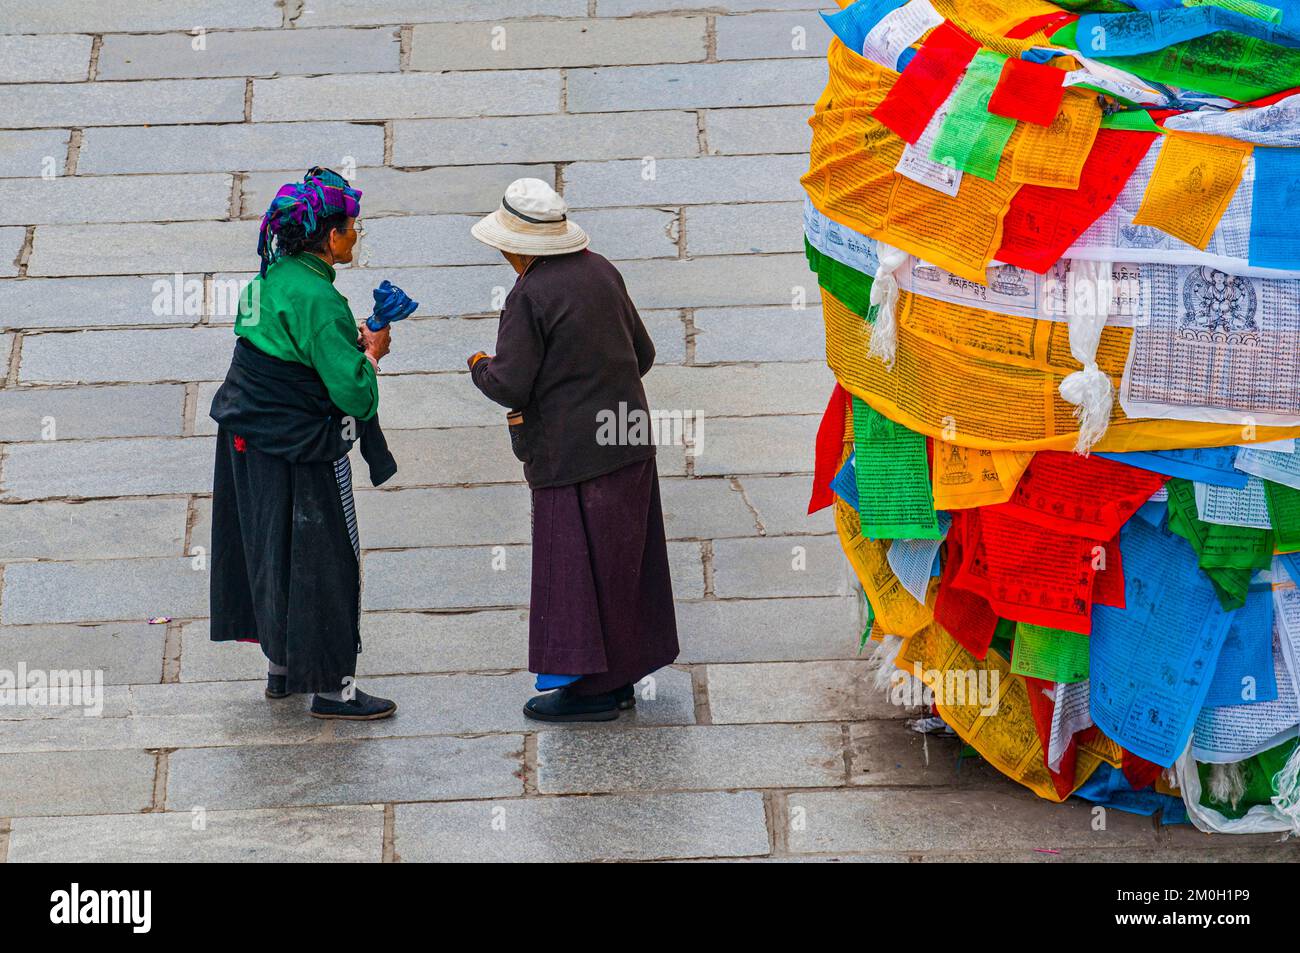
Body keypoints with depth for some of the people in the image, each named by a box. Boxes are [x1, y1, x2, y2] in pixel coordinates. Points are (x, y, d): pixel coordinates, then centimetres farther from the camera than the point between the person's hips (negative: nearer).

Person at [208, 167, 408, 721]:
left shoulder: (271, 278, 4)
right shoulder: (316, 300, -24)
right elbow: (353, 392, -26)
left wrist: (350, 341, 6)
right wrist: (371, 352, -7)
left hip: (250, 443, 9)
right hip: (300, 452, -9)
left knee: (273, 551, 20)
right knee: (323, 561, 2)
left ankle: (280, 666, 34)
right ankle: (331, 686, 11)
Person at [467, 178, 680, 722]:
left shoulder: (529, 296, -17)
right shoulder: (600, 272, 6)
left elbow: (510, 387, -17)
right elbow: (642, 354, 12)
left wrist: (480, 367, 3)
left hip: (572, 455, -8)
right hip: (628, 445, 8)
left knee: (574, 568, 1)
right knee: (620, 558, 15)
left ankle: (590, 687, 6)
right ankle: (619, 676, 25)